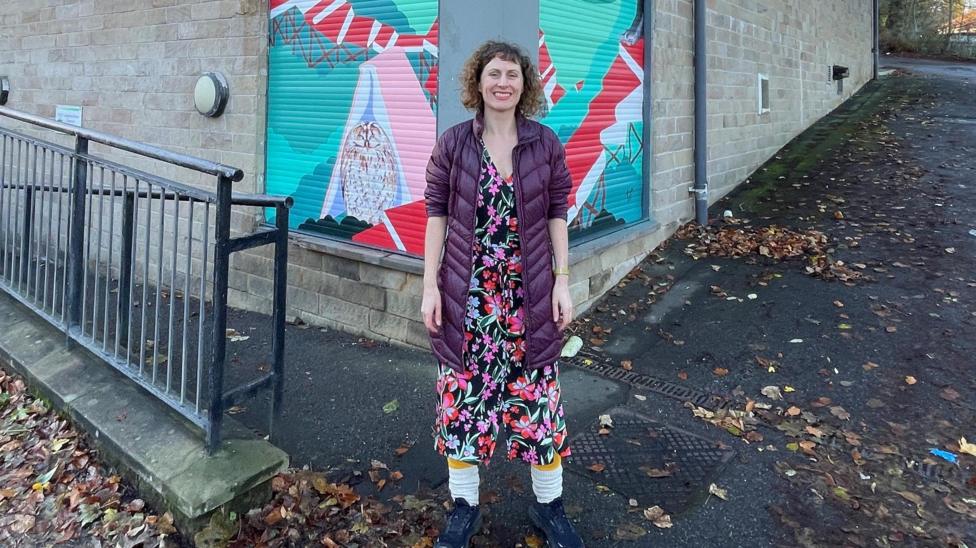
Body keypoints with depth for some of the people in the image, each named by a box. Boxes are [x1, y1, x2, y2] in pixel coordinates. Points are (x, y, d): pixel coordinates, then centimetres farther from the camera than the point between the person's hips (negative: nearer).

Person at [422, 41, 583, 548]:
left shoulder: (546, 144, 1)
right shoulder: (453, 143, 0)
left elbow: (556, 216, 4)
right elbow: (437, 216, 1)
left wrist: (563, 282, -1)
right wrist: (430, 285, -4)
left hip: (529, 295, 0)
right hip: (466, 293, 0)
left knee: (538, 396, 6)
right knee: (462, 395, 7)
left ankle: (548, 505, 26)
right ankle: (464, 505, 25)